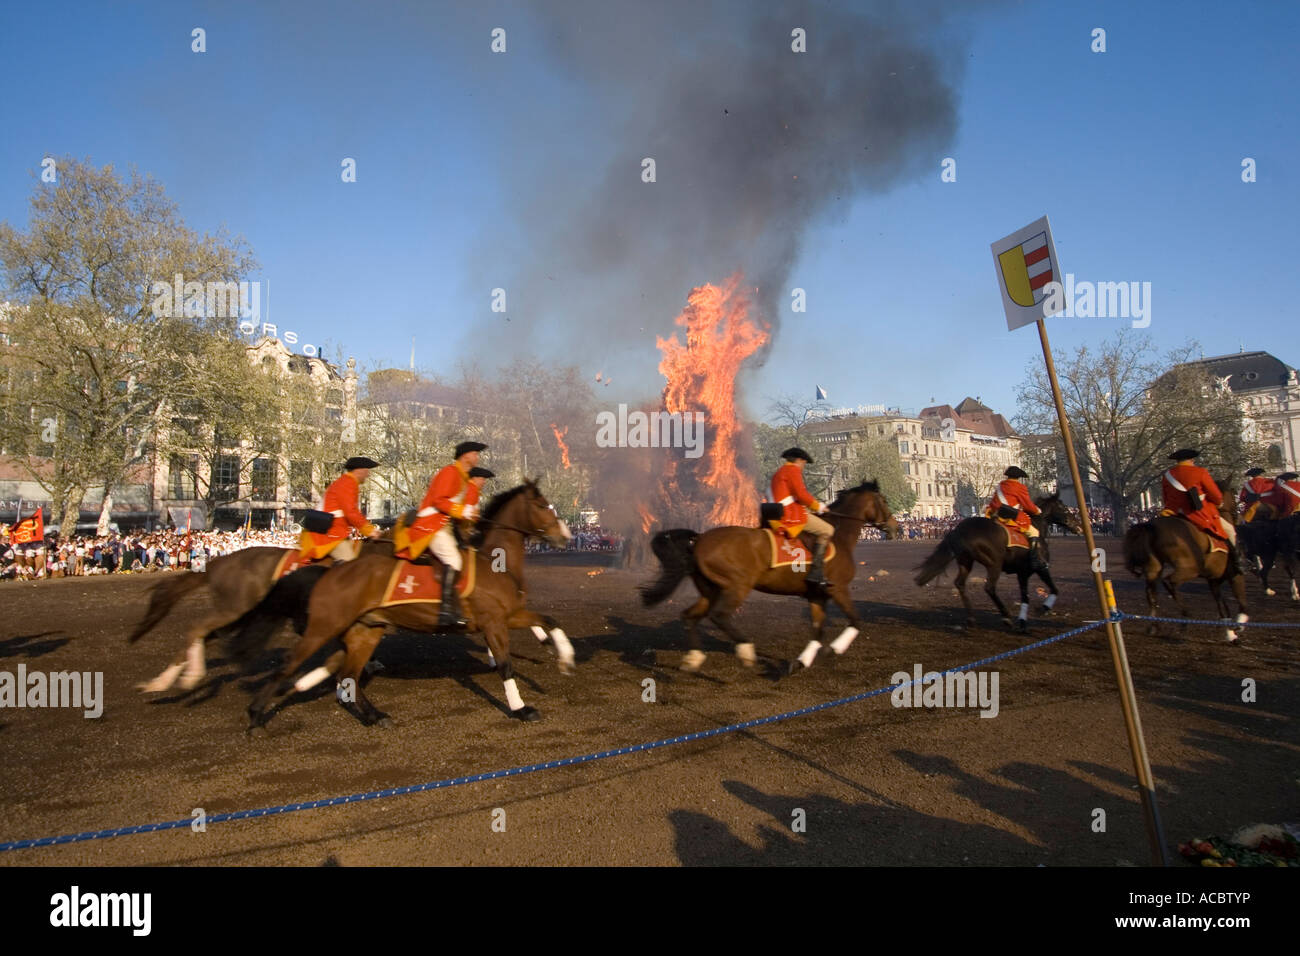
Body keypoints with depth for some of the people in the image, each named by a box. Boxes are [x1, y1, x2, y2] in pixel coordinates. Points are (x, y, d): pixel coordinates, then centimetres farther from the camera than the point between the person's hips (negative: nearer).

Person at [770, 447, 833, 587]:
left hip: (778, 515, 11)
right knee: (826, 530, -12)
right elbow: (801, 494, -15)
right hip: (790, 515, -11)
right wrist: (819, 506, -2)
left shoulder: (779, 473, 26)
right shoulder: (793, 470, -5)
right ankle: (816, 573, -24)